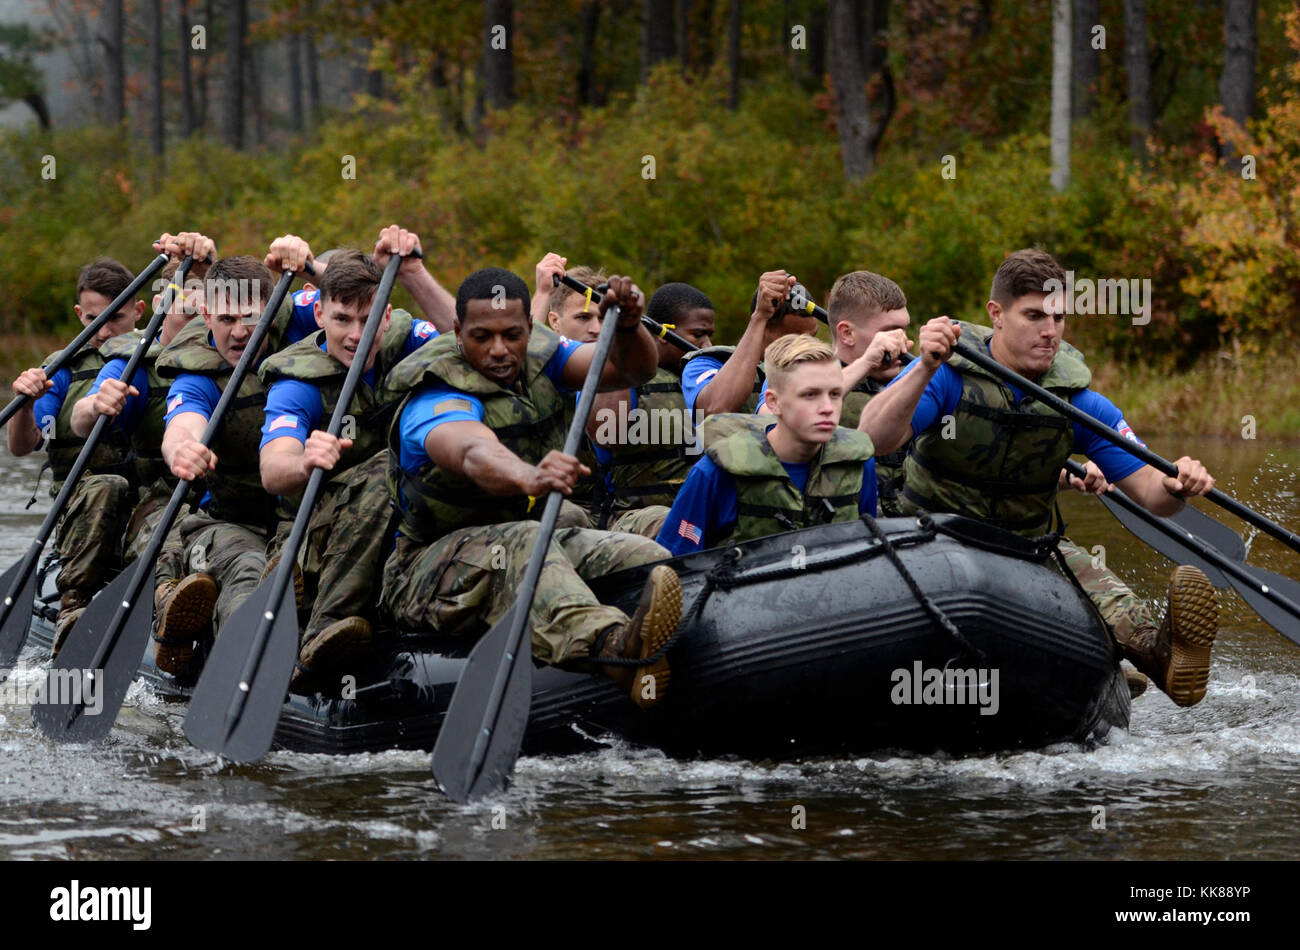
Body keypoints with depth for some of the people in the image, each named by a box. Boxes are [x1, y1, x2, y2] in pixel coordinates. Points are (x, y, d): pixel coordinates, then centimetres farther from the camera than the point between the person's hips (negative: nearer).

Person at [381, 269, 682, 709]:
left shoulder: (538, 362, 4)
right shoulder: (435, 399, -19)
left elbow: (632, 369, -9)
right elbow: (474, 453, -44)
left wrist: (627, 326, -34)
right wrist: (530, 478, -67)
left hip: (534, 543, 8)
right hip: (430, 566, -8)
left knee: (649, 559, -17)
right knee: (520, 544, -40)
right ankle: (613, 645, -70)